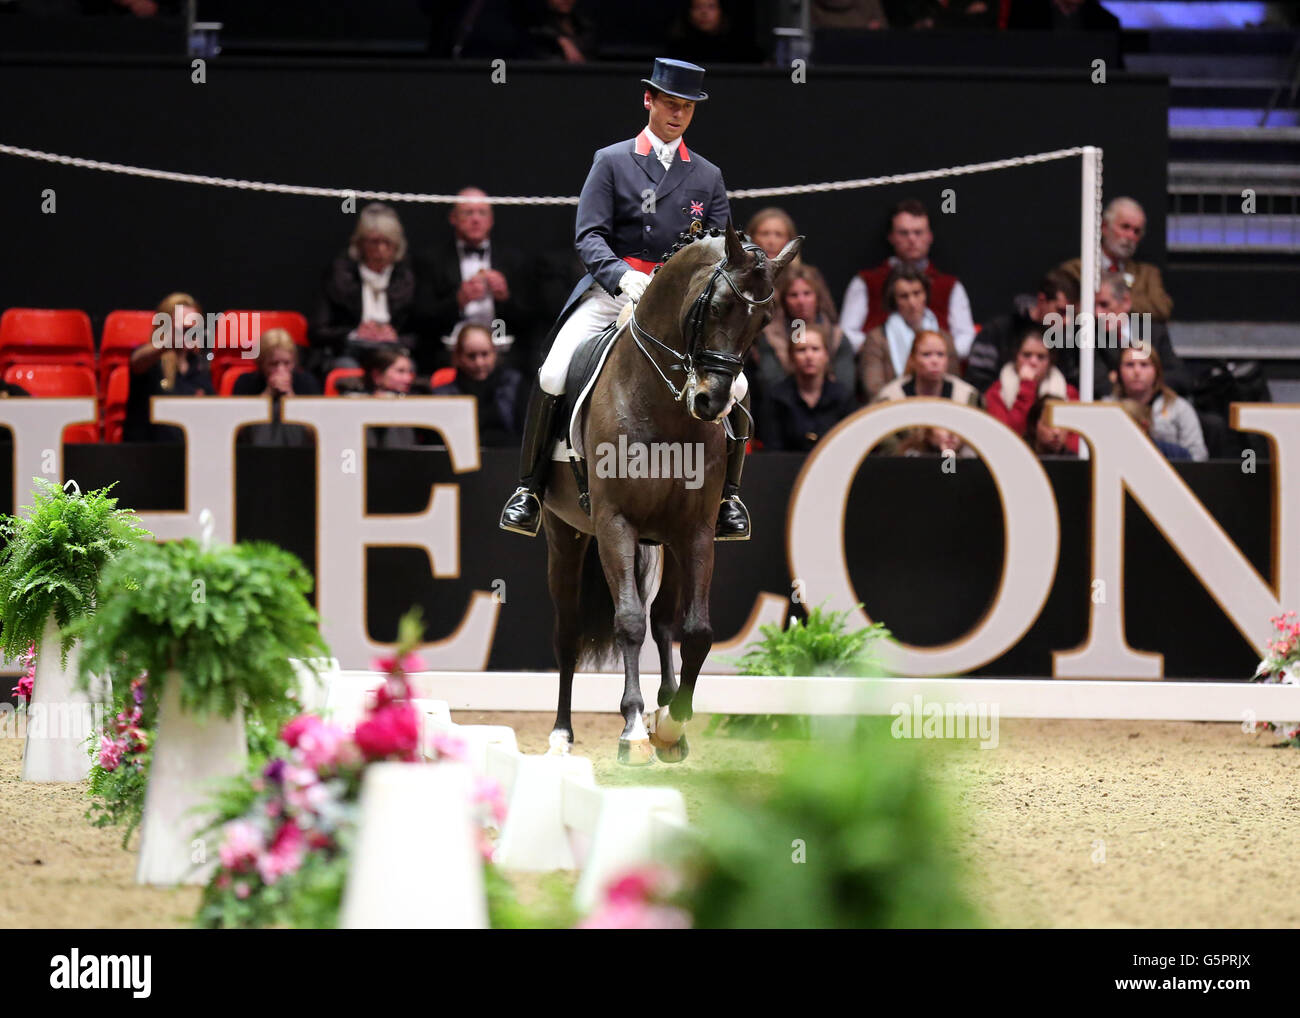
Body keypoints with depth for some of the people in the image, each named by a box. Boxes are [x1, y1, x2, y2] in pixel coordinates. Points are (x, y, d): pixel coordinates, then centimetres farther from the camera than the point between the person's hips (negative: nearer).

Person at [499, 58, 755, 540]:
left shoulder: (708, 177, 14)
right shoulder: (611, 162, 6)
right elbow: (589, 236, -3)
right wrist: (623, 276, -22)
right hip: (611, 291, -2)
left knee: (735, 386, -15)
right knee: (552, 377, -22)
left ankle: (728, 497, 3)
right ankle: (529, 490, -7)